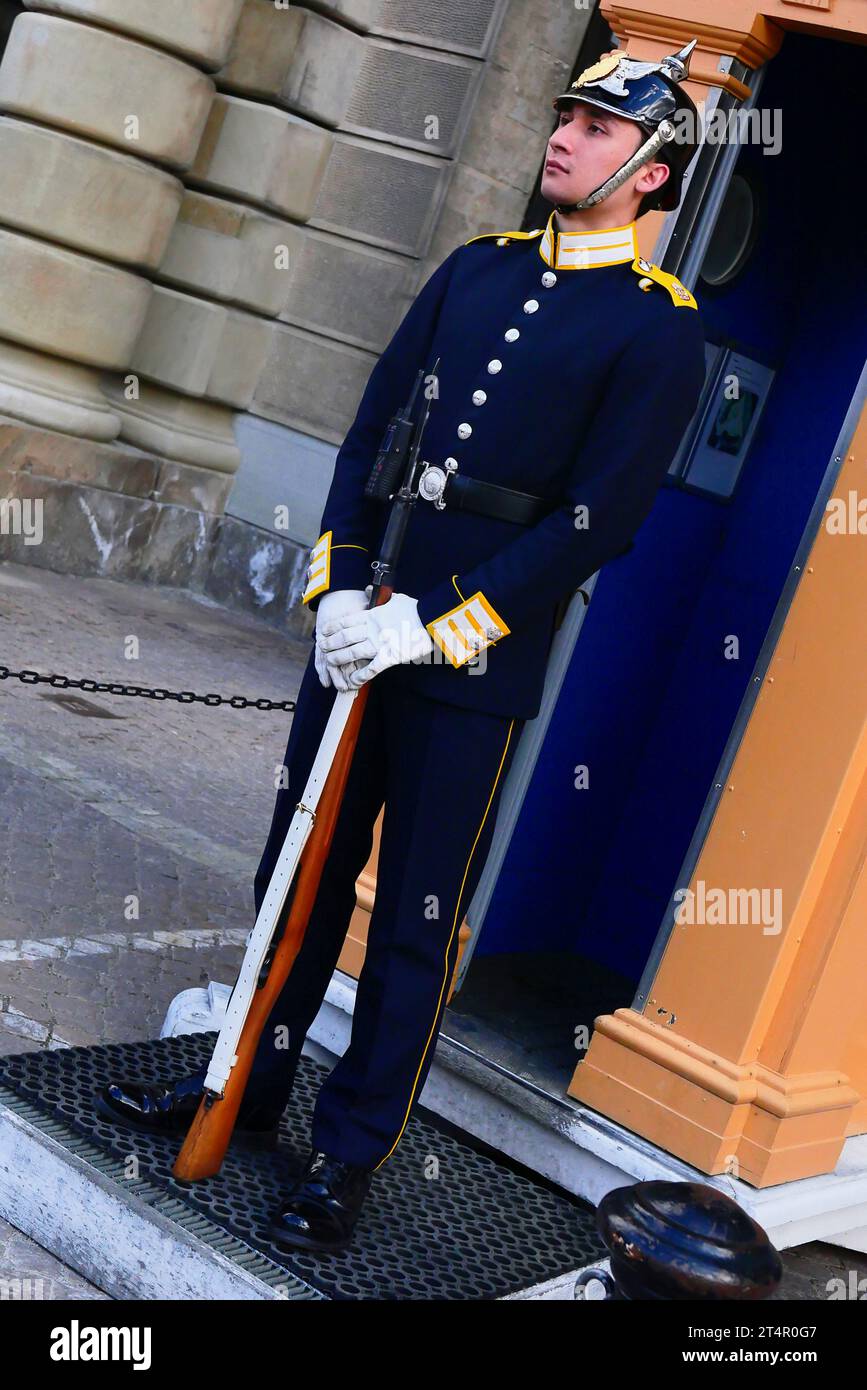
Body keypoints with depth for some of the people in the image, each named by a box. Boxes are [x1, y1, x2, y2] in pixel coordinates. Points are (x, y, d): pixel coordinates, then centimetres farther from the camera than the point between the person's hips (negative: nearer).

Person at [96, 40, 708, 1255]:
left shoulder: (658, 327, -6)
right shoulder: (477, 267, 11)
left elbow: (598, 521, -13)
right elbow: (373, 427, 9)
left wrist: (432, 629, -16)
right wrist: (339, 584, -3)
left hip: (478, 665, -5)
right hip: (360, 632, 6)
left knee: (416, 921, 6)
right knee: (303, 870, 15)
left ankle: (352, 1154, 22)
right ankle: (248, 1090, 33)